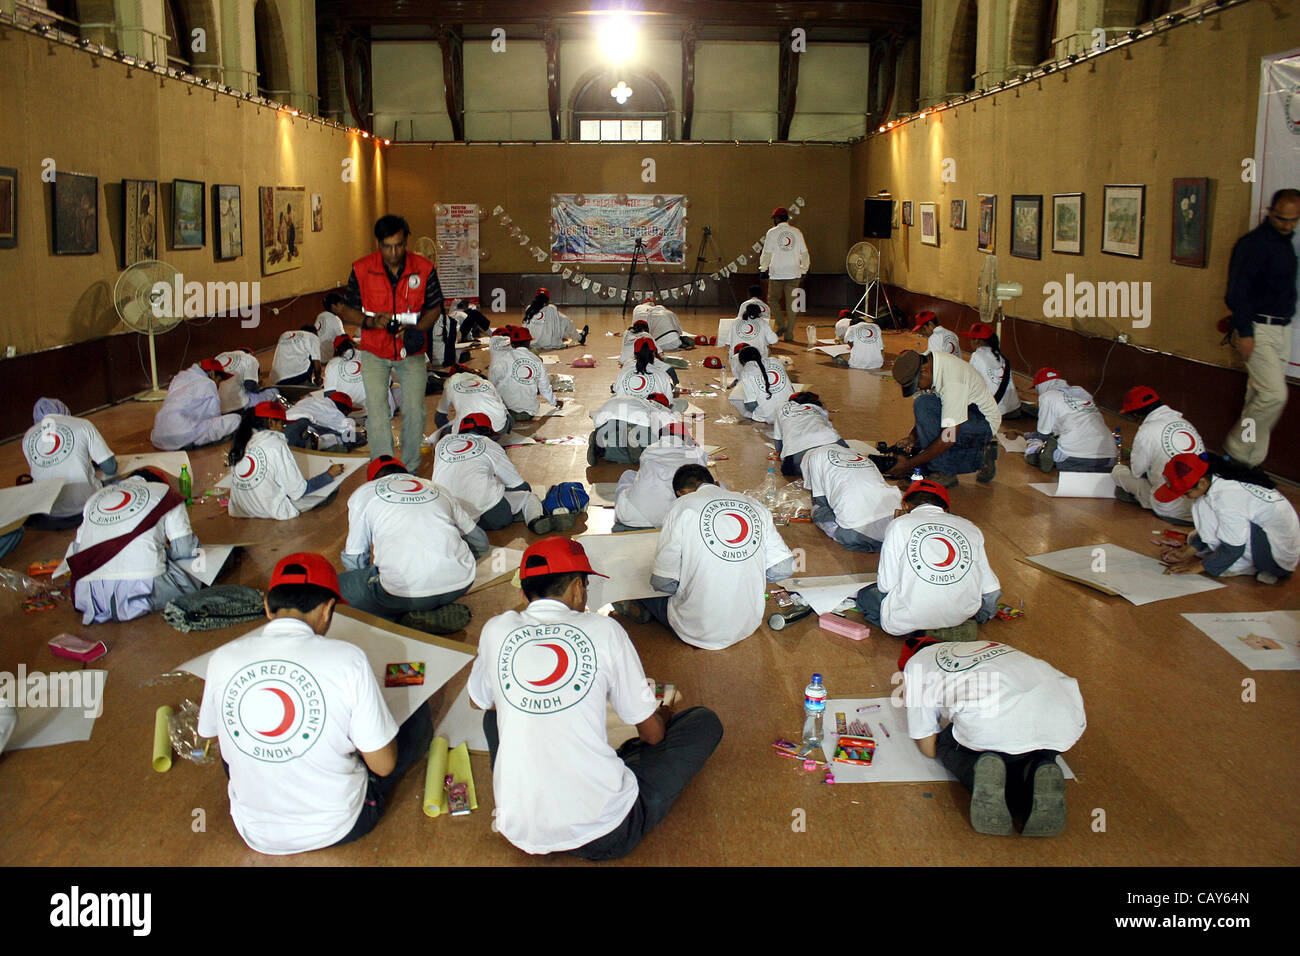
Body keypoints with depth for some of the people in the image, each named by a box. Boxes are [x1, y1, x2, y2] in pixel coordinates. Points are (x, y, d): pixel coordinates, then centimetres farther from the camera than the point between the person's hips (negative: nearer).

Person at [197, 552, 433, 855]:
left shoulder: (223, 659, -12)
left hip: (256, 834, 3)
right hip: (336, 829, -3)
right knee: (418, 710, 16)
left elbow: (210, 734, 9)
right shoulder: (348, 659, -21)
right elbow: (384, 765, -12)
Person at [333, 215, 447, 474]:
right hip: (374, 353, 0)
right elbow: (345, 309, -2)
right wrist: (371, 321, -21)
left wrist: (414, 328, -16)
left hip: (411, 351, 0)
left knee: (414, 412, 2)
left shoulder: (424, 269, -10)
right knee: (377, 412, -6)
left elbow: (434, 307, 2)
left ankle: (410, 469, 19)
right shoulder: (362, 269, -10)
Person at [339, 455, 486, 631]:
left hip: (405, 591, -4)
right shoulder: (437, 489, 26)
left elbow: (355, 560, 15)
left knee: (339, 585, 20)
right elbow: (480, 542, 31)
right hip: (461, 584, 4)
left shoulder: (364, 493, 18)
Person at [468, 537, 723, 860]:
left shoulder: (496, 631, 1)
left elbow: (479, 701, 22)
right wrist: (662, 716, 28)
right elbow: (653, 733, 5)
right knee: (705, 722, 14)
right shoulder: (603, 630, -6)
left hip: (521, 832, 4)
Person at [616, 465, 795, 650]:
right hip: (749, 626, 5)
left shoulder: (682, 506, -9)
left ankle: (641, 607, 40)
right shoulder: (755, 506, 2)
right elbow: (784, 568, 2)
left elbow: (663, 583, -12)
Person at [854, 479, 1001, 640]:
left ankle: (925, 632, 1)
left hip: (911, 616, -4)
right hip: (964, 612, 5)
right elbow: (991, 589, 13)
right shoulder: (971, 528, 13)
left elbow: (886, 586, 1)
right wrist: (984, 615, 33)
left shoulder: (899, 524, 4)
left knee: (865, 596, 23)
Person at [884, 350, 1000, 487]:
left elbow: (949, 437, -32)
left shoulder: (952, 380, -32)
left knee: (924, 405, -30)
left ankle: (944, 473, -22)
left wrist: (910, 464, -28)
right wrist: (911, 438, -8)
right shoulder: (926, 360, -7)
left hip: (983, 423, -9)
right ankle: (979, 457, 9)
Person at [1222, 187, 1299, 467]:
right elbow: (1238, 293, -17)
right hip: (1259, 328, -8)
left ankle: (1252, 460, 15)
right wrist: (1244, 333, -21)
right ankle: (1235, 449, 1)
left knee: (1260, 396, 10)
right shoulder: (1253, 243, -12)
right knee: (1274, 394, -14)